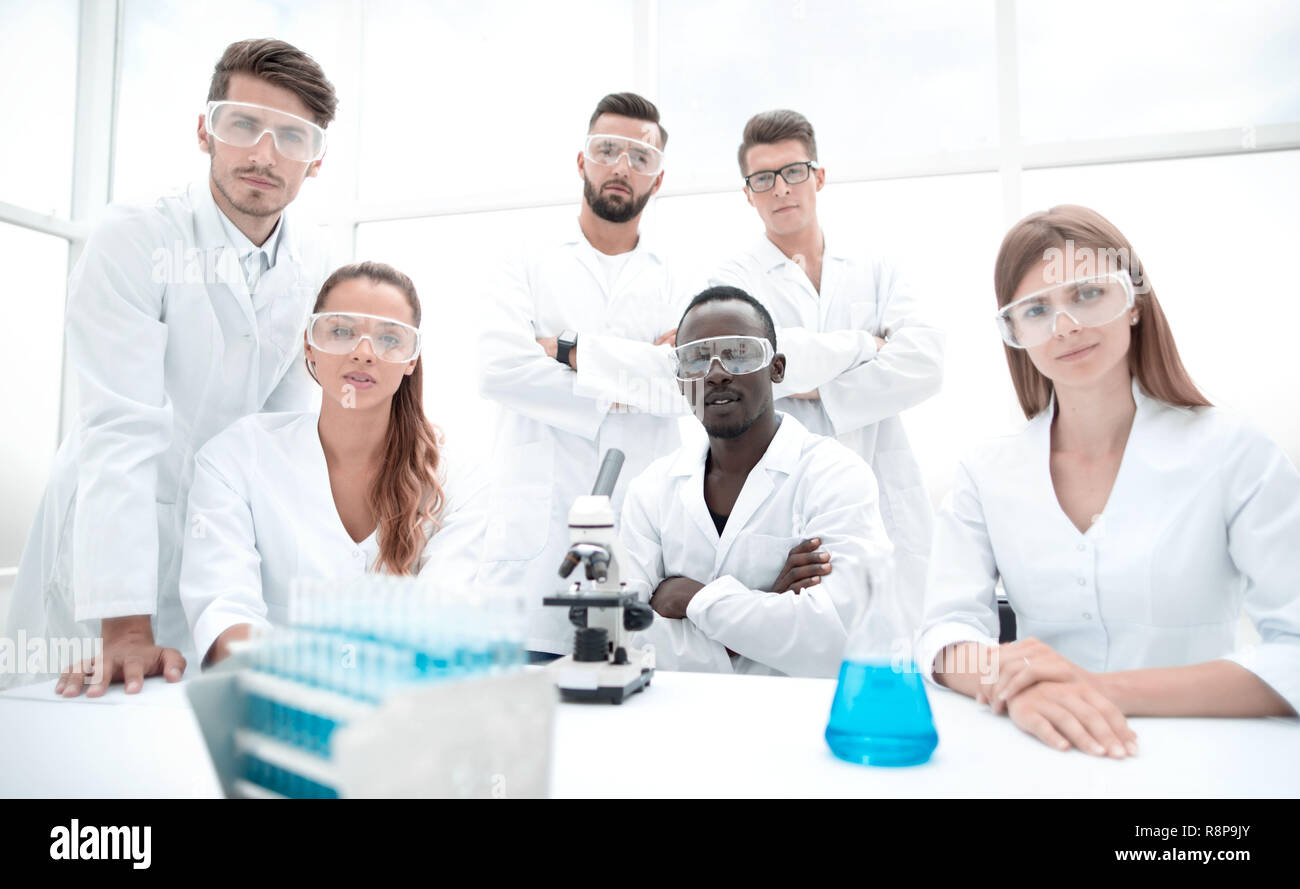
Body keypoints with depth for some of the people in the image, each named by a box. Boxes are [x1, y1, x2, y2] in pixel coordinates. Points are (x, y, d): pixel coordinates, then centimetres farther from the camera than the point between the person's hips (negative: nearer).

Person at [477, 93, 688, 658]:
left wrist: (574, 352, -6)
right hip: (537, 523, 0)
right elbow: (496, 368, -4)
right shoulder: (532, 263, 13)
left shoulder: (676, 282, 14)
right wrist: (610, 391, -5)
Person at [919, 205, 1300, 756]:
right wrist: (1017, 684, -26)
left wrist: (1106, 687, -23)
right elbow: (947, 631, -4)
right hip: (1043, 764, 2)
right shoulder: (986, 475, 3)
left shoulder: (1235, 457, -3)